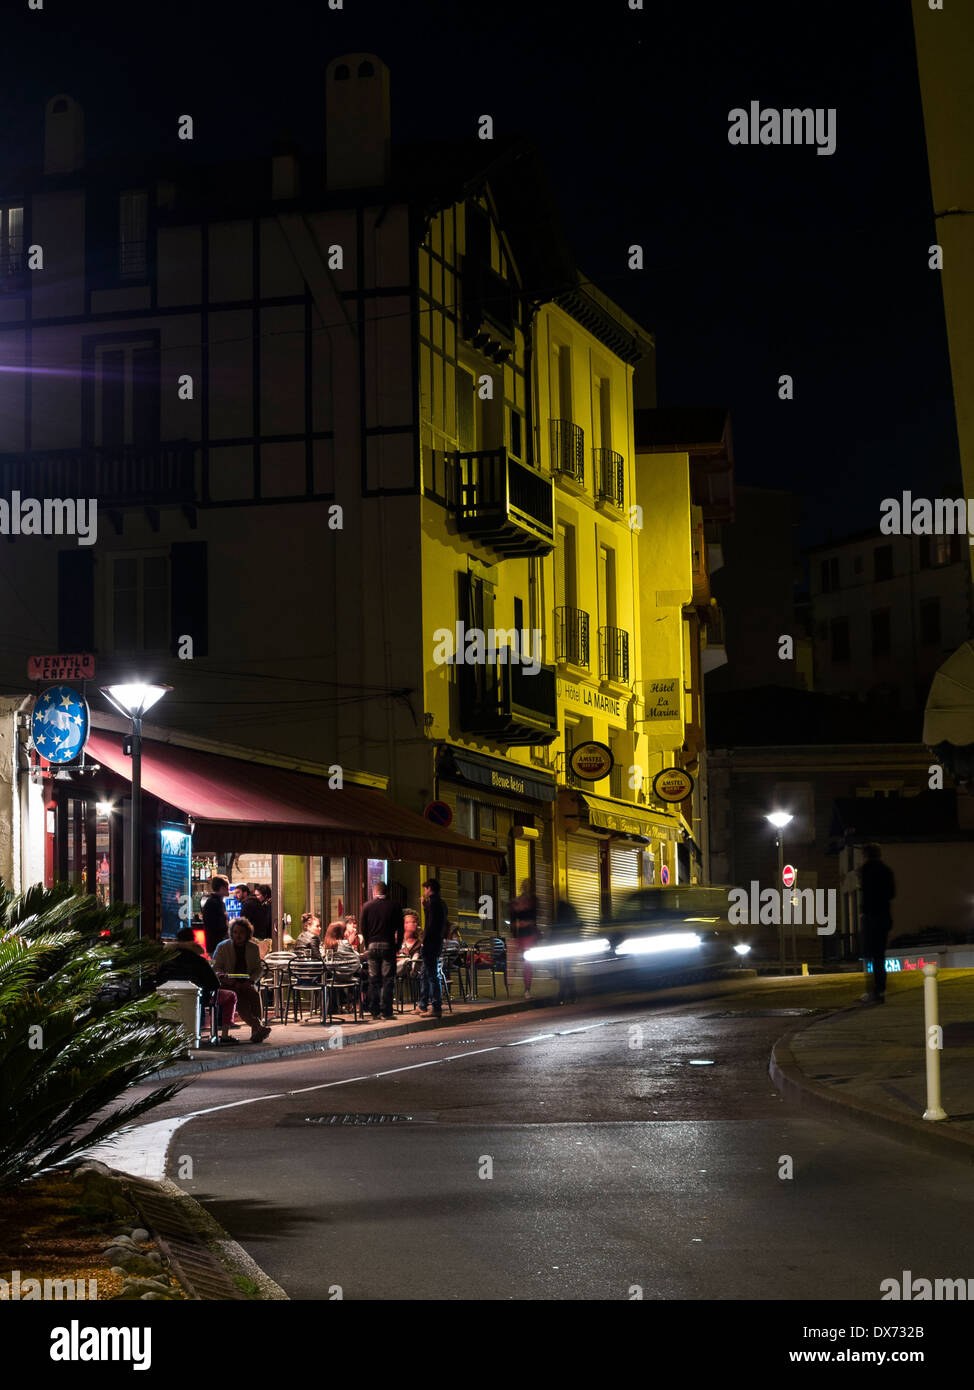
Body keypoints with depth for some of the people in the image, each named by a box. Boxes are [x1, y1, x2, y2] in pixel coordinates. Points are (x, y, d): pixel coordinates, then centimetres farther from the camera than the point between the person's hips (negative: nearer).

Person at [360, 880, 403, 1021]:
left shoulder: (367, 907, 1)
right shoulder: (394, 906, -1)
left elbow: (363, 929, 4)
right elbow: (400, 928, 0)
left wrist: (367, 945, 13)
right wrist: (398, 945, 9)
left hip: (372, 946, 2)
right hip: (388, 945, -1)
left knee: (373, 980, 7)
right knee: (388, 980, 2)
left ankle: (374, 1012, 7)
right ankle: (386, 1012, -2)